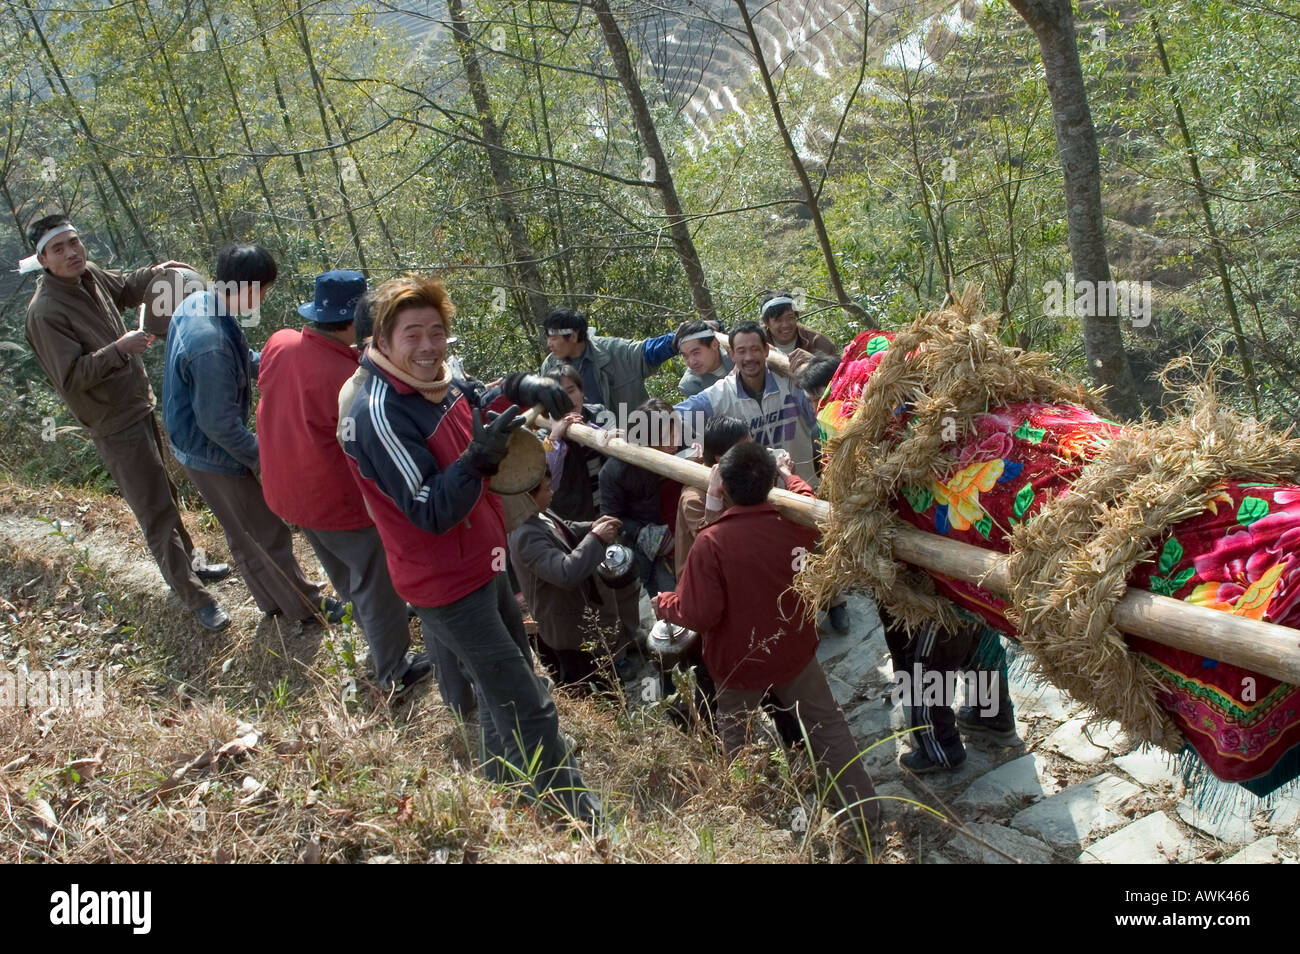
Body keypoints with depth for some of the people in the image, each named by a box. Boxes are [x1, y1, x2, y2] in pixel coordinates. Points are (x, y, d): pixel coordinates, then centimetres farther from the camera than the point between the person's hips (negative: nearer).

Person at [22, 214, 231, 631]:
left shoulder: (89, 275, 2)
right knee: (156, 511, -3)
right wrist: (120, 349, -30)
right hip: (116, 426, -9)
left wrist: (156, 272, 4)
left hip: (140, 405, 9)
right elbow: (71, 377, -25)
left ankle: (190, 564, 42)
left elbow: (124, 288, 23)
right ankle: (194, 597, 5)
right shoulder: (46, 312, -23)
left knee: (165, 493, 23)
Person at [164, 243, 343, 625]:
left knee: (244, 532, 23)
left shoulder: (197, 302, -5)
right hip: (213, 454, -10)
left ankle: (273, 601, 40)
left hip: (194, 445, 10)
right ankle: (306, 606, 25)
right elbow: (218, 422, -27)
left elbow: (238, 360, 12)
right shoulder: (211, 343, -35)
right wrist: (259, 456, -15)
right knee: (268, 534, 8)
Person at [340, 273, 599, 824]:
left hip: (482, 565, 9)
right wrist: (479, 457, -42)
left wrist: (520, 388, -5)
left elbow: (479, 405, 17)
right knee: (528, 706, 0)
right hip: (447, 587, -9)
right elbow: (432, 513, -29)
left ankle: (503, 782, 48)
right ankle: (580, 821, 17)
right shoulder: (379, 413, -27)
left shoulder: (441, 382, -3)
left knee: (506, 684, 26)